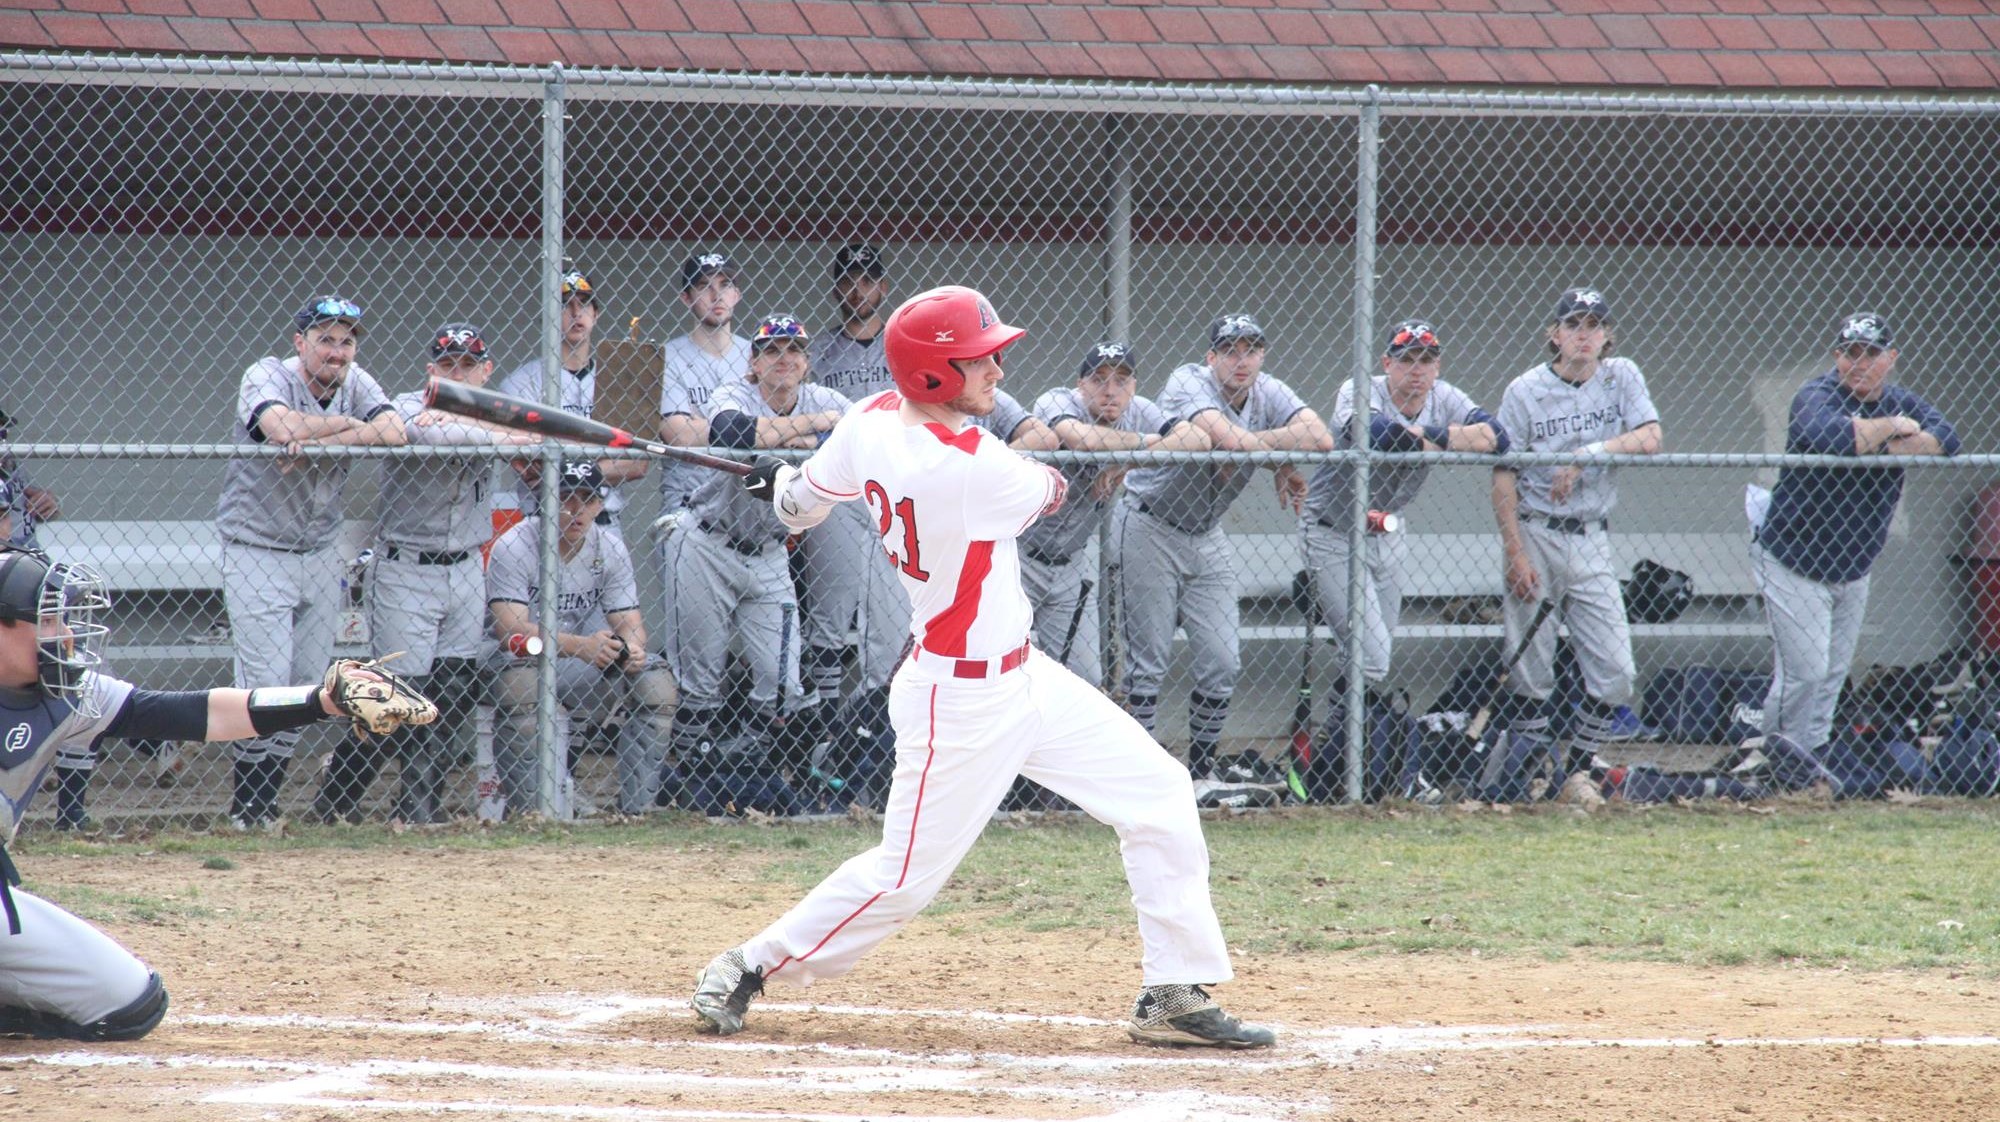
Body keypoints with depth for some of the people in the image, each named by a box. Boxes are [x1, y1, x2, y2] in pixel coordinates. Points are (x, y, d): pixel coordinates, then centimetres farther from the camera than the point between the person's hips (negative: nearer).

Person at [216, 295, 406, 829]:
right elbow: (283, 428, -33)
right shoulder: (267, 376, -12)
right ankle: (245, 807, 1)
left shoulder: (355, 384, 2)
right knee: (267, 684, -10)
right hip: (257, 554, -5)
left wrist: (316, 442, -25)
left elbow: (393, 432, -16)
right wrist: (350, 425, -18)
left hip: (320, 558, 6)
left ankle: (265, 804, 16)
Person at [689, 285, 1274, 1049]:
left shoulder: (871, 422, -5)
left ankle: (1177, 995, 12)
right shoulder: (972, 470, -29)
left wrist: (784, 485, 33)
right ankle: (754, 965, 18)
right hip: (963, 702, -10)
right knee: (904, 877, 0)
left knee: (1159, 796, 8)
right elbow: (1049, 494, -9)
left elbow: (798, 505, 9)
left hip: (1021, 677, 10)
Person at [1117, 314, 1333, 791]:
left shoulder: (1268, 393, -3)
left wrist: (1256, 446, -28)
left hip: (1208, 538, 6)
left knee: (1222, 662, 2)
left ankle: (1202, 772, 14)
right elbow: (1231, 439, -36)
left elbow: (1321, 437, -19)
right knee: (1147, 661, -4)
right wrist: (1281, 460, -22)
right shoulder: (1188, 382, -20)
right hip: (1153, 532, -6)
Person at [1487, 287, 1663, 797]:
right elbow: (1503, 478, -5)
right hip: (1535, 534, -3)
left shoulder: (1621, 377, 4)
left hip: (1591, 541, 3)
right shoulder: (1525, 391, -4)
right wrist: (1516, 555, -14)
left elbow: (1649, 439, -10)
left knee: (1615, 674, -3)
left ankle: (1575, 773, 11)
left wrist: (1591, 452, -24)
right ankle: (1522, 771, 9)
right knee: (1530, 675, -2)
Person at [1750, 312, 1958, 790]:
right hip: (1792, 563, -6)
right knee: (1804, 670, -10)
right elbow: (1827, 436, -39)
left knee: (1833, 675, 10)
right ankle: (1779, 761, 8)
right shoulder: (1816, 396, -16)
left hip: (1853, 570, 6)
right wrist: (1890, 428, -23)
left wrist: (1878, 444, -27)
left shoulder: (1902, 404, 3)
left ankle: (1807, 761, 22)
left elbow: (1947, 440, -14)